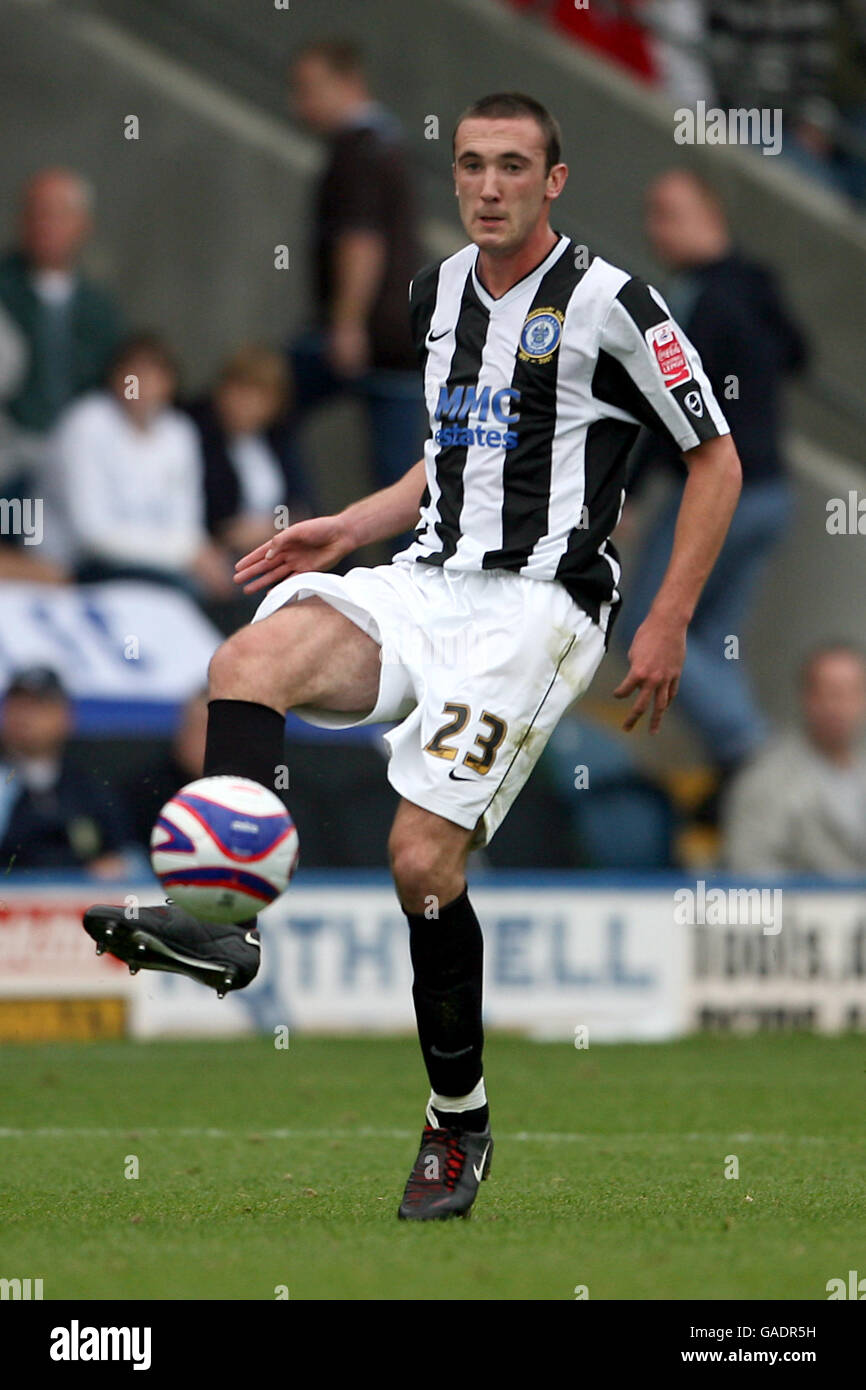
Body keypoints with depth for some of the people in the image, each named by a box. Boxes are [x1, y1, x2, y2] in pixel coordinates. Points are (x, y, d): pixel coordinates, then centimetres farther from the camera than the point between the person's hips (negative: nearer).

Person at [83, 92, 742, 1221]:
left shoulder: (608, 305, -5)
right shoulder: (438, 293, 15)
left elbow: (716, 459, 1)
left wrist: (667, 626, -5)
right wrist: (345, 531, 14)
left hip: (535, 606, -6)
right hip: (426, 582, 6)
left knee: (422, 860, -15)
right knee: (248, 661, -25)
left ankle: (459, 1122, 2)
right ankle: (224, 912, -37)